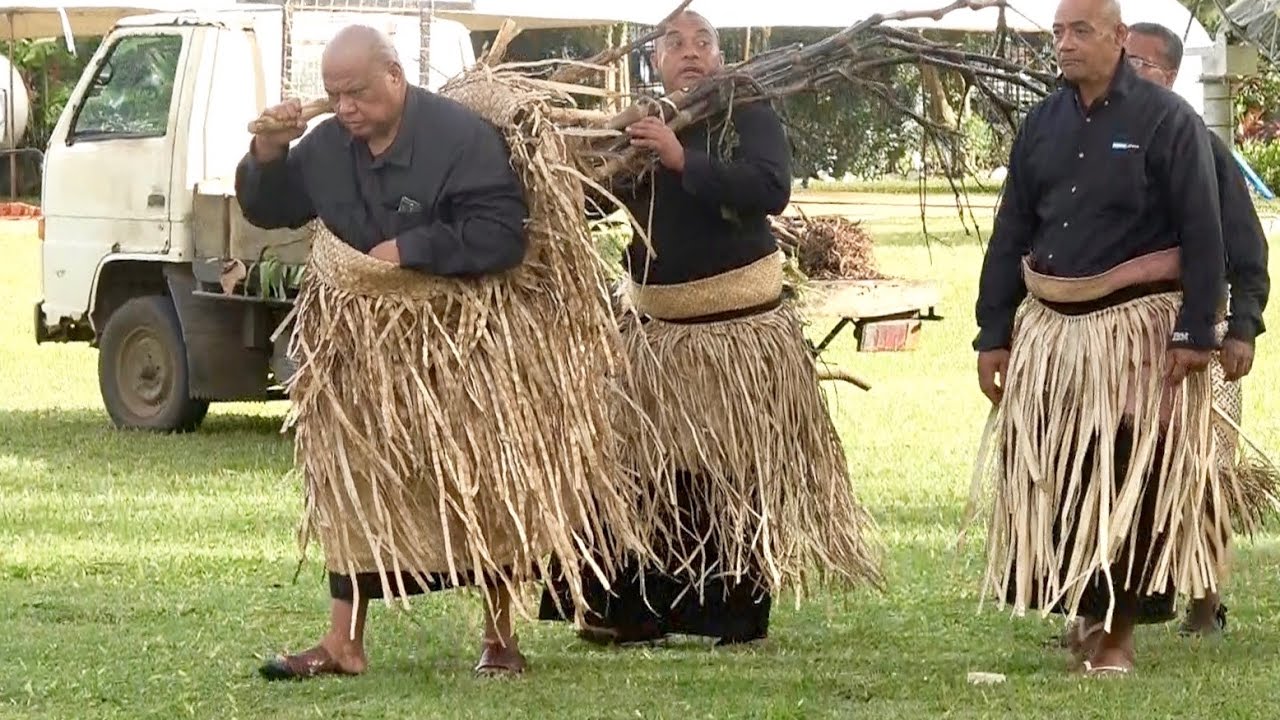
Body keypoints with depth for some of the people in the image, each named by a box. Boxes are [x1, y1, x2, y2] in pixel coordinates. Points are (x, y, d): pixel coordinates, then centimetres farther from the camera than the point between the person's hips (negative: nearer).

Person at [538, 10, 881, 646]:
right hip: (654, 331, 4)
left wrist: (684, 160, -27)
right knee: (643, 473, 3)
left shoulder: (750, 118, -4)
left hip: (742, 329, -4)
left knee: (739, 475, 0)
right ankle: (629, 612, 9)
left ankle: (742, 619, 8)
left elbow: (771, 189, -22)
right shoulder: (638, 128, 10)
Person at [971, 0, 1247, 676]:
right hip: (1049, 329, 5)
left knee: (1131, 482, -3)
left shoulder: (1167, 121, -6)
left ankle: (1119, 628, 4)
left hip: (1137, 330, -5)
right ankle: (1086, 608, 19)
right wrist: (993, 334, 9)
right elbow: (1010, 235, 13)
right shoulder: (1041, 125, 10)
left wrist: (1196, 334, -15)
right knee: (1053, 478, 5)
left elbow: (1203, 235, -8)